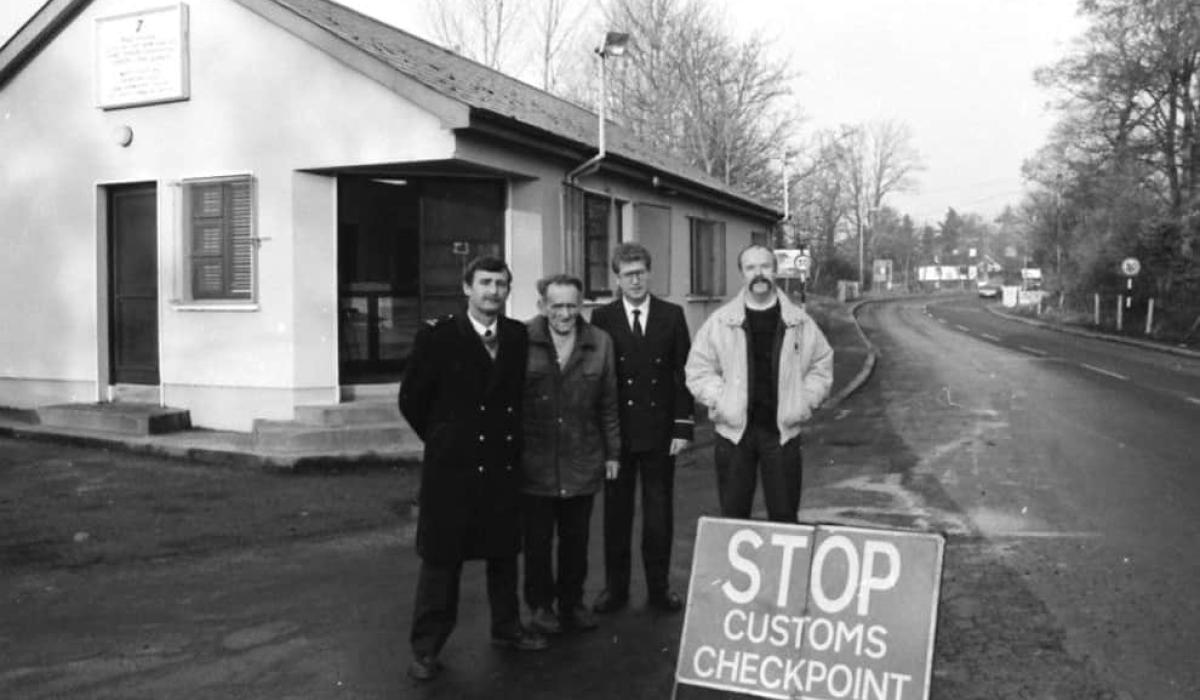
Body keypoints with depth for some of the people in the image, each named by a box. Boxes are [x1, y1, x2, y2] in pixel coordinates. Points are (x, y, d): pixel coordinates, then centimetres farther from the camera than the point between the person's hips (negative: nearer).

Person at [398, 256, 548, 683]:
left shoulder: (518, 337, 2)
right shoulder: (438, 338, -8)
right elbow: (411, 399, -2)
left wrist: (511, 439, 6)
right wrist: (442, 439, 3)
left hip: (504, 465, 4)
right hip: (451, 468, -4)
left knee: (504, 552, 16)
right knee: (441, 559, 5)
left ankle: (506, 628, 33)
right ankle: (426, 647, 16)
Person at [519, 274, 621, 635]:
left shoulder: (600, 343, 3)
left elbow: (608, 403, 8)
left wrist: (612, 452, 8)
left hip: (582, 462, 3)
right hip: (534, 463, -2)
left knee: (576, 540, 12)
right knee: (537, 540, 9)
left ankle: (572, 602, 29)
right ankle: (540, 605, 25)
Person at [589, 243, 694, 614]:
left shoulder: (672, 315, 3)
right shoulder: (602, 317, 2)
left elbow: (683, 373, 2)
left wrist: (683, 426, -4)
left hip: (660, 431, 0)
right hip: (616, 431, 0)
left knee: (659, 511, 8)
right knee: (616, 511, 8)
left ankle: (659, 587, 20)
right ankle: (615, 587, 20)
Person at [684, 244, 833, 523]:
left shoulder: (799, 321, 5)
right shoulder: (719, 321, 2)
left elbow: (822, 366, 13)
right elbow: (698, 371, 5)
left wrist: (803, 402, 2)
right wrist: (722, 401, -6)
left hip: (783, 429, 0)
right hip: (734, 430, 0)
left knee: (784, 516, 5)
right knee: (733, 515, 7)